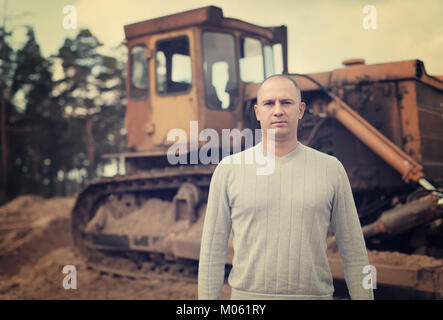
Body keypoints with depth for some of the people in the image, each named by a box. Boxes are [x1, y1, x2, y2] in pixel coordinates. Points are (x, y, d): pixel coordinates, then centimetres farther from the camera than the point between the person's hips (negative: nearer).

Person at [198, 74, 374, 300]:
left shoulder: (331, 169, 2)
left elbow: (354, 253, 4)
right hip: (247, 294, 0)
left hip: (314, 294, 1)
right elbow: (213, 251, 1)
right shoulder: (228, 169, 0)